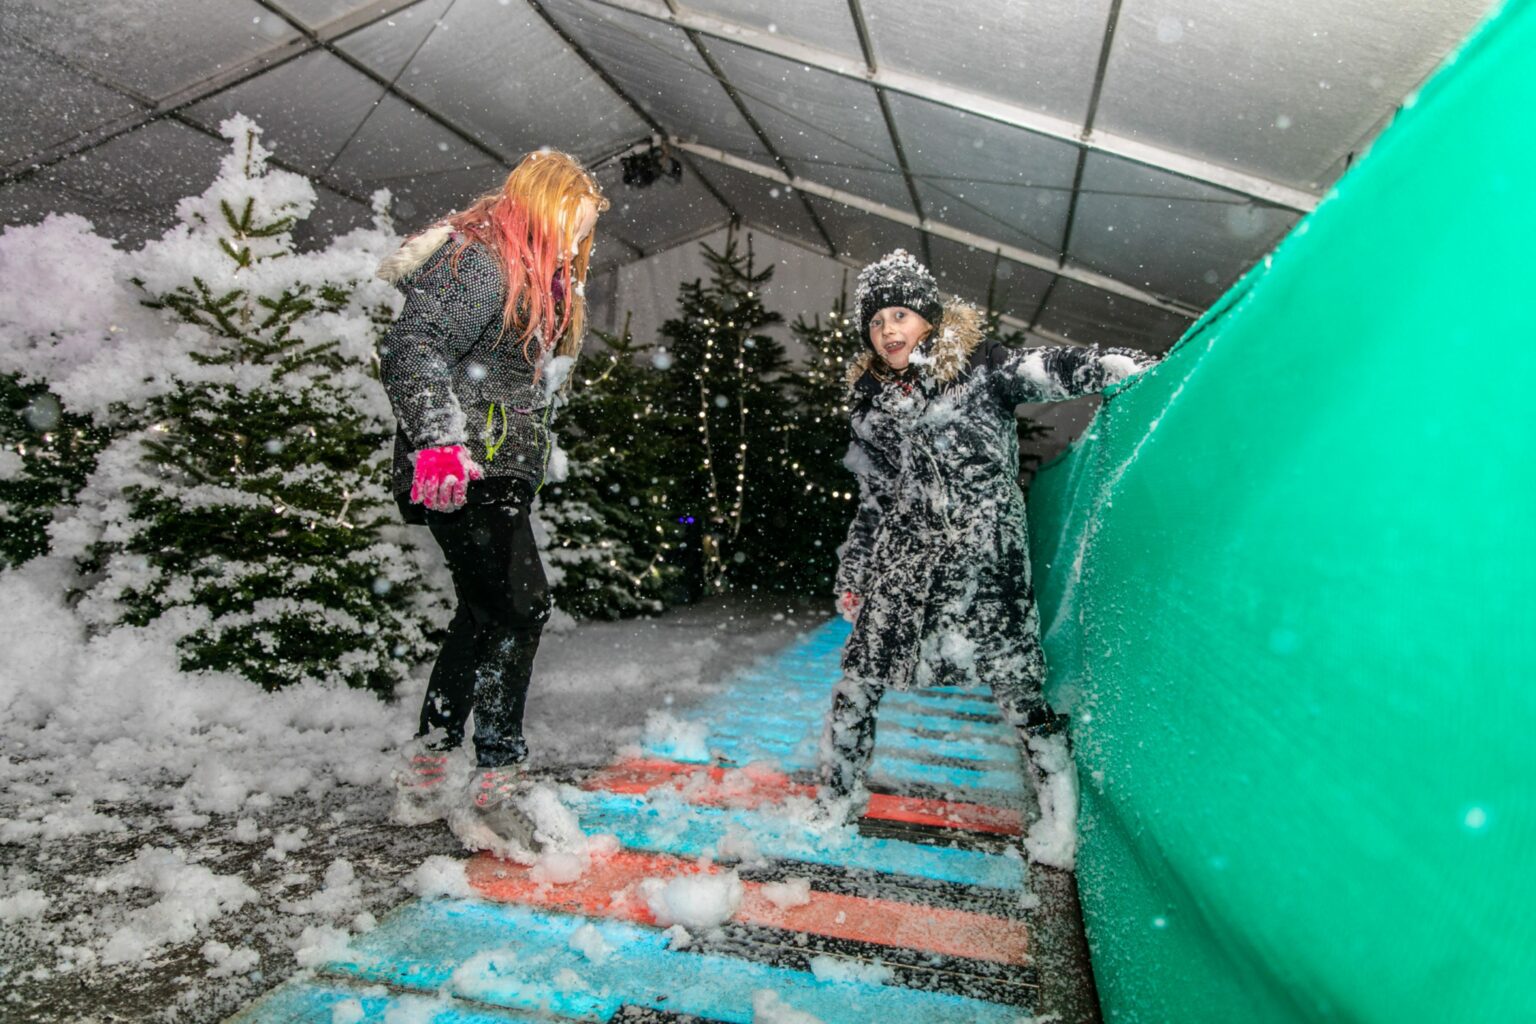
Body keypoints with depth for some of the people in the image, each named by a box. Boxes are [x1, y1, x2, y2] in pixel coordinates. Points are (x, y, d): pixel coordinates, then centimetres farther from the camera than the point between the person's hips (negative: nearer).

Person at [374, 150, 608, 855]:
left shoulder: (540, 282, 23)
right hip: (459, 472, -10)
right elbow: (412, 348, -22)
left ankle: (422, 778, 21)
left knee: (483, 617, 10)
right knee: (520, 607, -15)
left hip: (497, 476, 10)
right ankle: (495, 789, -8)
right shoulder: (476, 260, -9)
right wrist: (438, 441, -33)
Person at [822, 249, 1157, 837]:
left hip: (985, 548, -4)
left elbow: (1048, 373, -13)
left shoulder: (976, 364, 2)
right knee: (860, 675, 3)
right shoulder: (871, 399, 15)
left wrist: (1133, 366, -28)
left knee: (1015, 677, -7)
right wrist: (850, 575, 18)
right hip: (904, 555, 4)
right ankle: (835, 801, 21)